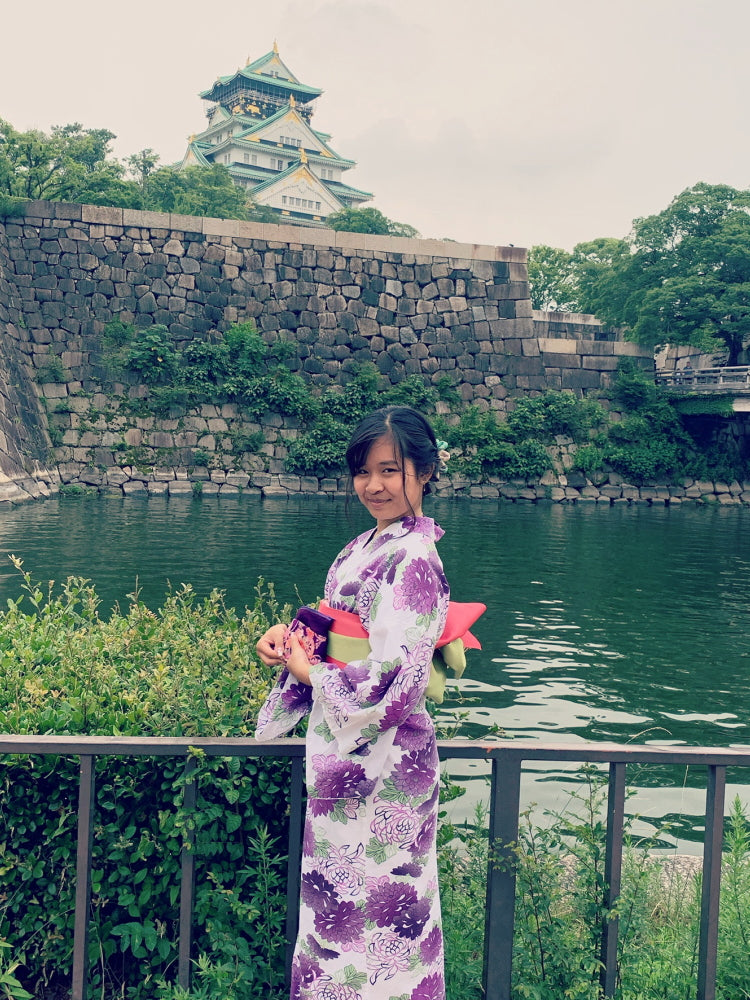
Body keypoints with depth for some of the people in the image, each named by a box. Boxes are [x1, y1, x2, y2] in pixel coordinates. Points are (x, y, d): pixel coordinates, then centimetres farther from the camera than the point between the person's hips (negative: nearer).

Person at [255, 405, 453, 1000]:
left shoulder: (413, 561, -19)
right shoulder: (365, 548, 9)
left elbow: (389, 687, -25)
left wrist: (303, 669, -12)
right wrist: (289, 637, -3)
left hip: (379, 769, -9)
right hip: (346, 763, 9)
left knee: (368, 915, 7)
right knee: (337, 911, 20)